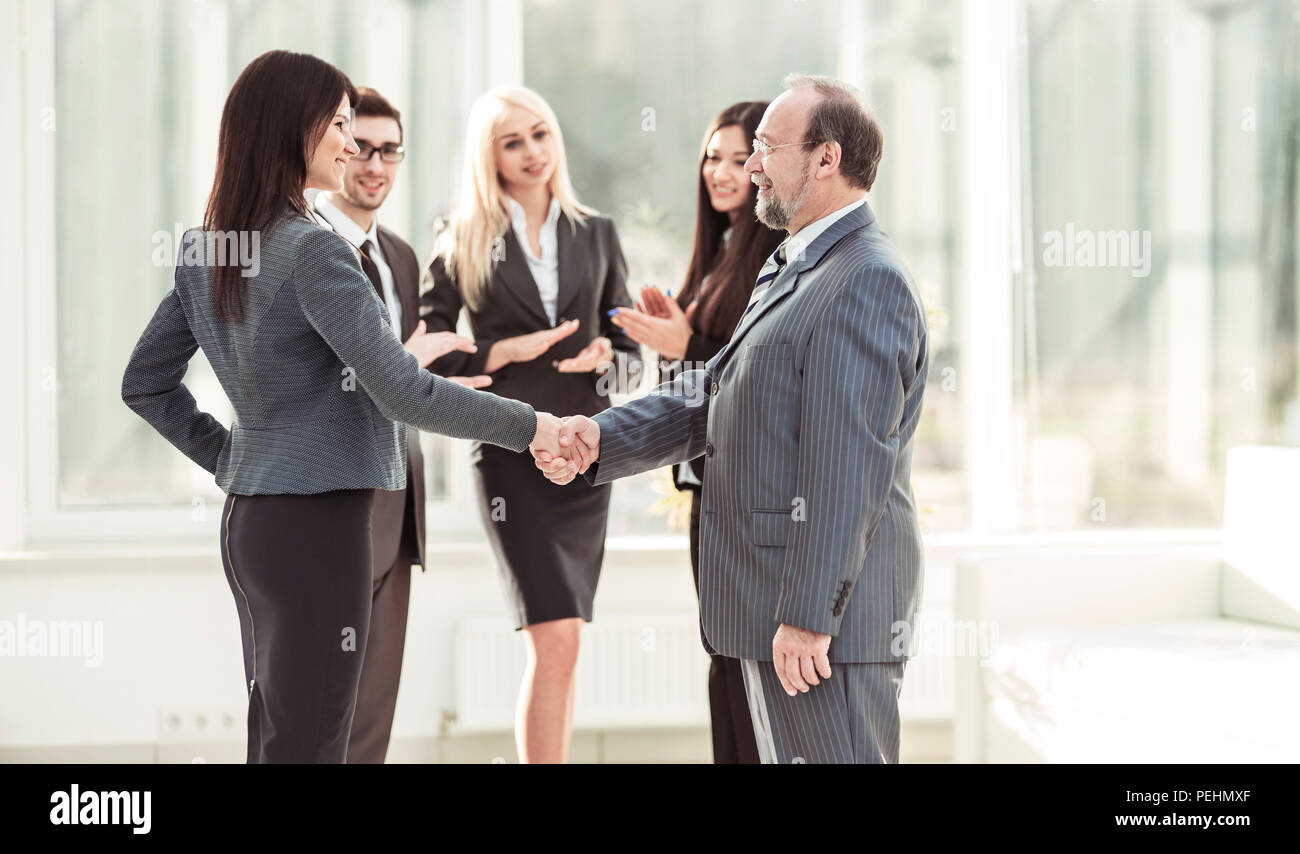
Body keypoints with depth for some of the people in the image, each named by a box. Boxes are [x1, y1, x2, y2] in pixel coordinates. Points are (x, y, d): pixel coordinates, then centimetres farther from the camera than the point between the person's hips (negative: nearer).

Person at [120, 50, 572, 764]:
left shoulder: (205, 252, 9)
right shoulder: (313, 251, -16)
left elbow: (145, 383, 16)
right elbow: (404, 394, -18)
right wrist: (530, 426, -8)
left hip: (247, 521, 9)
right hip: (316, 524, -9)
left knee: (272, 733, 15)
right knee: (308, 743, -4)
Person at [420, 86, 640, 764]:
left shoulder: (596, 234, 12)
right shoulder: (464, 242, 3)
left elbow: (631, 355, 14)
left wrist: (604, 356, -8)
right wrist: (510, 350, -12)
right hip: (511, 450, -4)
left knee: (555, 645, 5)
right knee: (556, 638, -15)